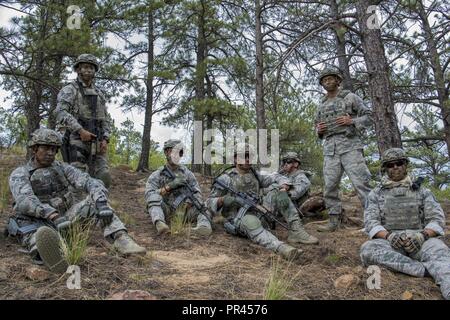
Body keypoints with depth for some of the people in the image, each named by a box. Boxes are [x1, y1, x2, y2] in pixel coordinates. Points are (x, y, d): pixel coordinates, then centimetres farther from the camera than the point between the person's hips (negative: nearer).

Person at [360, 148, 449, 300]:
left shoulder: (422, 191, 14)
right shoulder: (376, 194, 12)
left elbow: (437, 218, 3)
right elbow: (371, 222, 1)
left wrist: (423, 235, -19)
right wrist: (389, 236, -20)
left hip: (421, 239, 0)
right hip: (388, 240, 0)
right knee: (368, 249, -34)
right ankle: (428, 269, -38)